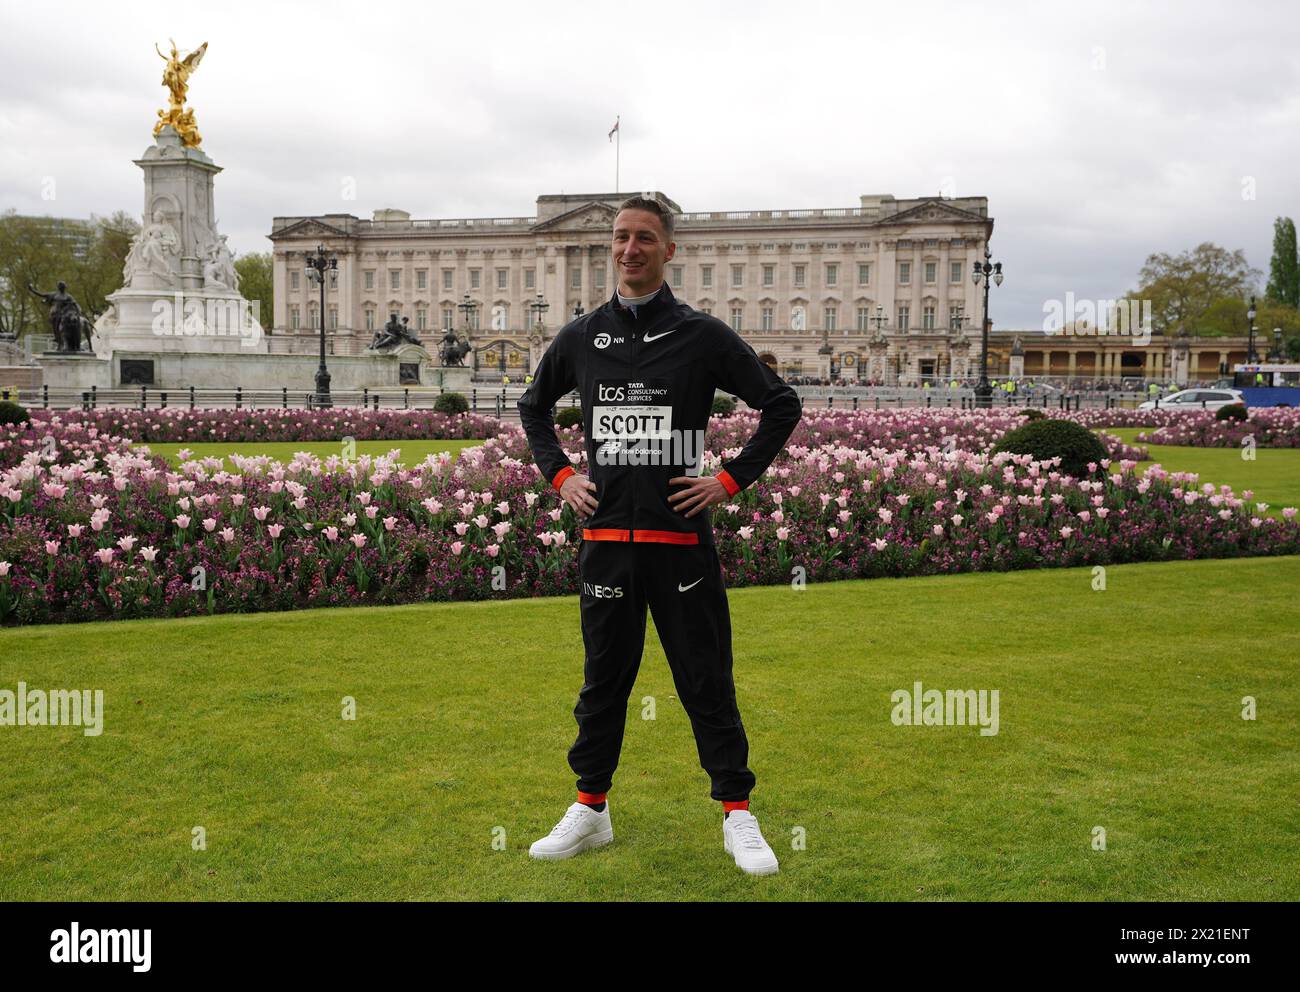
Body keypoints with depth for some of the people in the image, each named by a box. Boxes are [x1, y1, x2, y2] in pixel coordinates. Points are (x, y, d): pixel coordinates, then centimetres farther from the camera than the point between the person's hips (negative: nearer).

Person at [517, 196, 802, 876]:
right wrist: (558, 474, 11)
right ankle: (590, 810, 26)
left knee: (707, 684, 3)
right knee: (603, 681, 13)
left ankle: (737, 816, 15)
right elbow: (534, 405, 25)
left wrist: (732, 479, -4)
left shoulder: (702, 335, -2)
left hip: (682, 538, -3)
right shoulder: (580, 336, 8)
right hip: (605, 538, 3)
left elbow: (781, 405, 3)